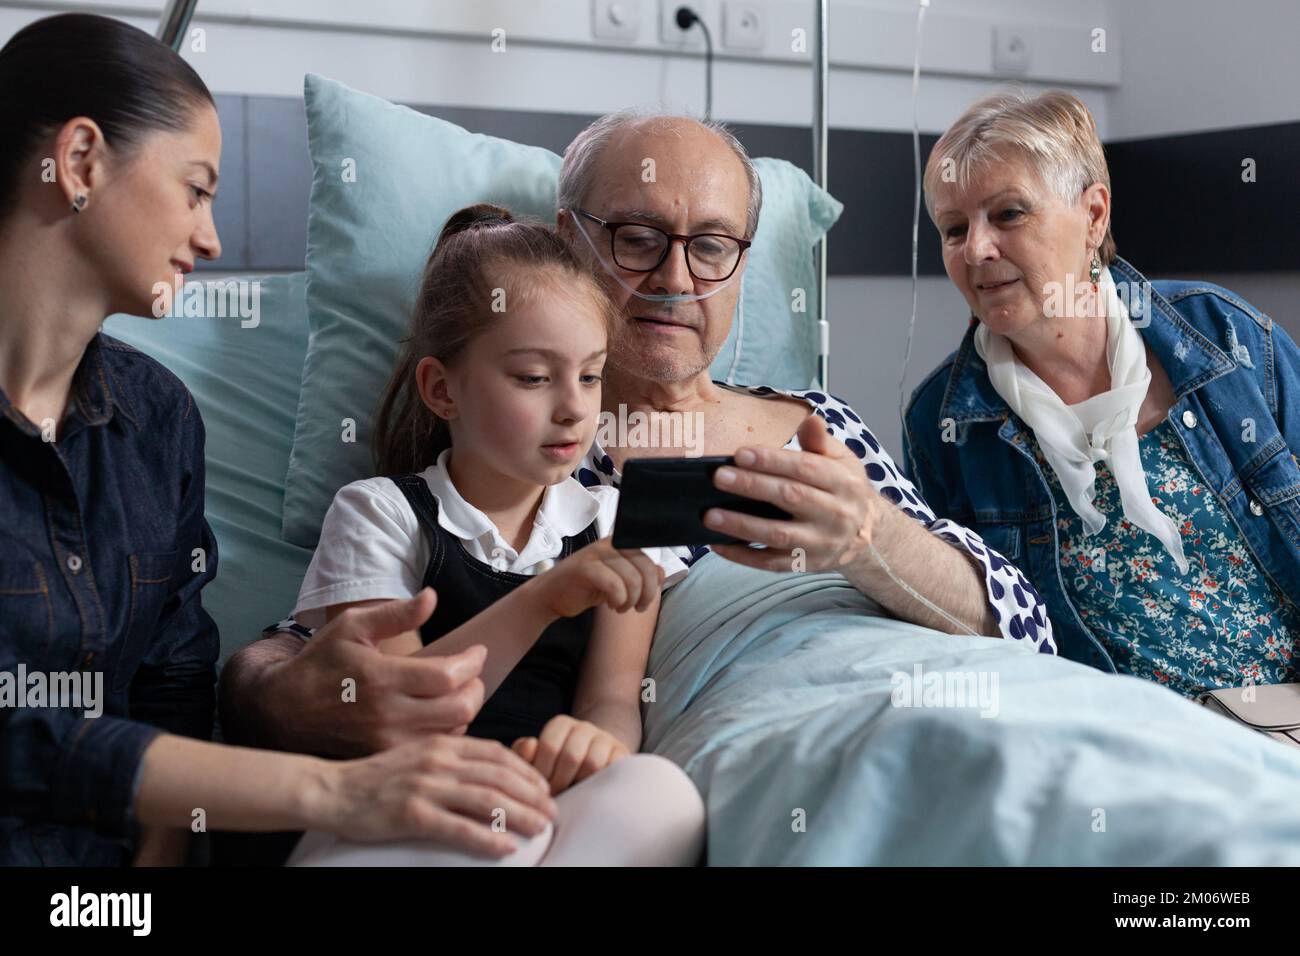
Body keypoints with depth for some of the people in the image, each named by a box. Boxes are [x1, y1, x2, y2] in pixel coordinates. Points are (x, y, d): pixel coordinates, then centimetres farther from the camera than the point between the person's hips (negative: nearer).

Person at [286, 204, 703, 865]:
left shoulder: (615, 528, 16)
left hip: (553, 809, 5)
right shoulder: (380, 514, 7)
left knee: (660, 790, -32)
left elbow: (614, 698, 7)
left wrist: (593, 738, -21)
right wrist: (543, 599, -19)